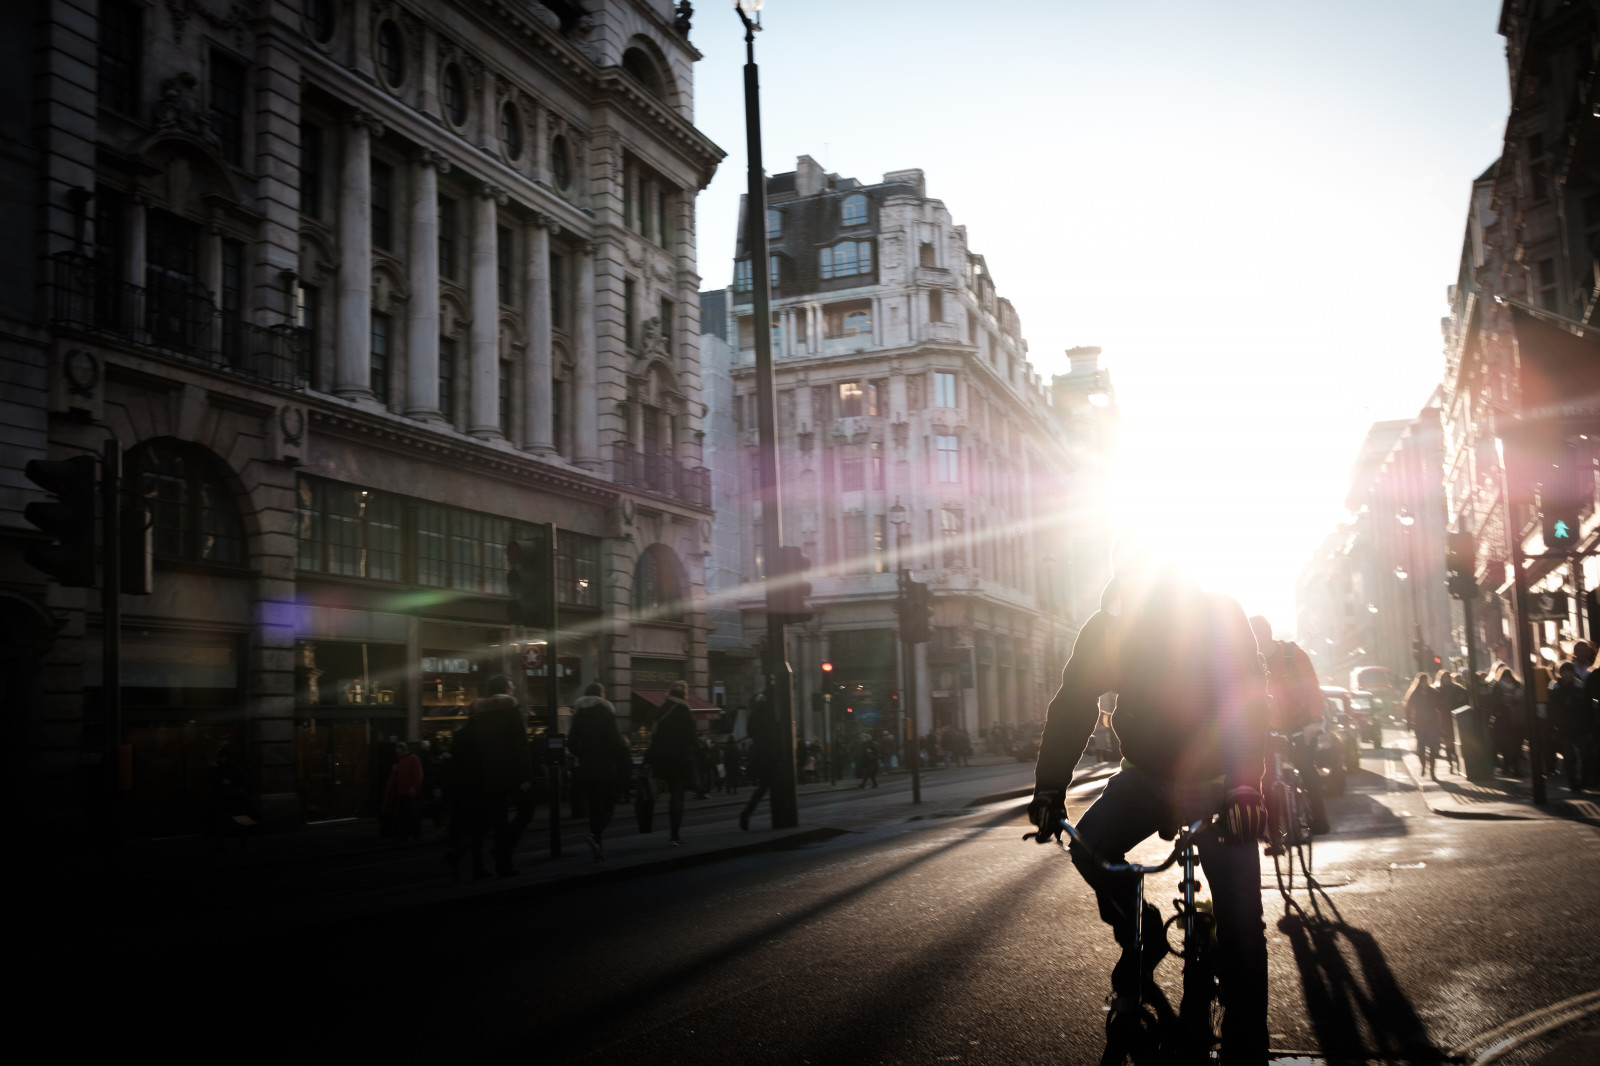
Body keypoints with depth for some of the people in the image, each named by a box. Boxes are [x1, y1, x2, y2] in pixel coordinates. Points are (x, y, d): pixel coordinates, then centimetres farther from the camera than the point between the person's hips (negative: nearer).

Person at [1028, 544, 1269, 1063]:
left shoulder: (1219, 615, -18)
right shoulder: (1106, 627, -9)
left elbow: (1247, 698, -28)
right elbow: (1070, 708, -10)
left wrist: (1244, 785, -43)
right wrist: (1049, 791, -20)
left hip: (1218, 779, -3)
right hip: (1148, 775, 3)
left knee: (1239, 916, -12)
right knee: (1089, 846, -17)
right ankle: (1142, 939, 10)